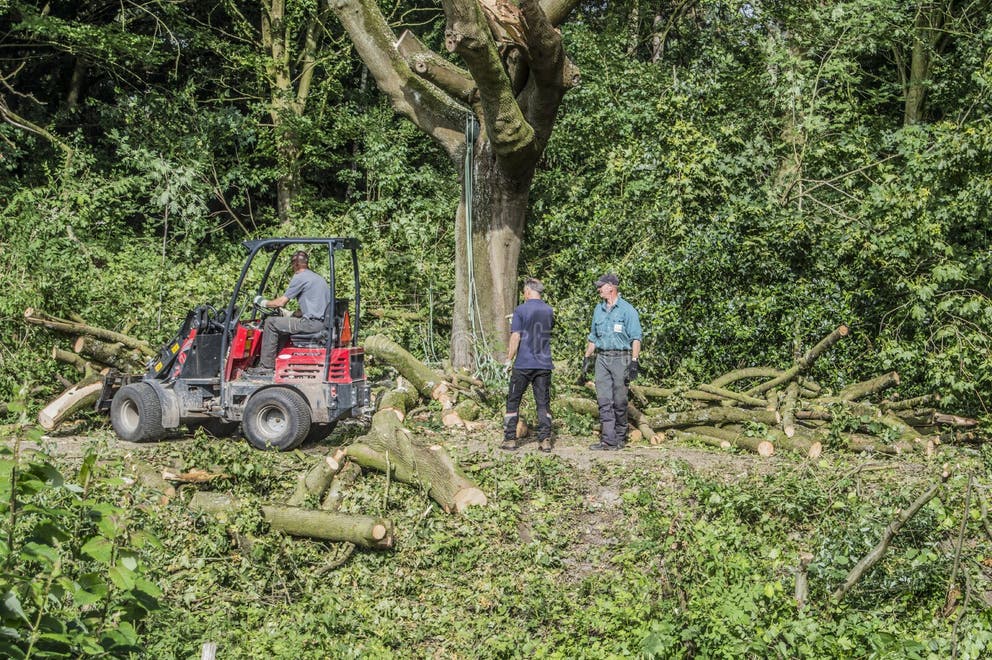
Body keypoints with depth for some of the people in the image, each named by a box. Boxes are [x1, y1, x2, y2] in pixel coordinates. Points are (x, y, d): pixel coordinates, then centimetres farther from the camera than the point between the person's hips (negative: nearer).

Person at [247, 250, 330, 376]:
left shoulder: (299, 278, -7)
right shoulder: (319, 278, 22)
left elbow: (281, 302, -6)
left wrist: (263, 303, 11)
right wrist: (291, 314, 28)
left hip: (312, 323, -9)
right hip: (323, 322, 9)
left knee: (271, 323, -3)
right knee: (282, 324, 25)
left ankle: (266, 367, -2)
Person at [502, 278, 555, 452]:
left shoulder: (521, 310, -7)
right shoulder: (549, 311, 8)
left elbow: (516, 337, -12)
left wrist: (509, 359, -3)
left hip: (523, 364, -4)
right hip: (544, 364, 4)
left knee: (513, 401, 7)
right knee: (543, 403, 6)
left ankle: (510, 439, 7)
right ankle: (545, 440, 1)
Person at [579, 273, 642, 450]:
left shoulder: (627, 310, -3)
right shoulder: (598, 310, 16)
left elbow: (635, 338, -6)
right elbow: (593, 337, 23)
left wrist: (634, 362, -14)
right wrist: (586, 359, 18)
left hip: (620, 358, -5)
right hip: (602, 358, 5)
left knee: (619, 401, 0)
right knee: (604, 400, -2)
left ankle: (620, 438, 11)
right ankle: (608, 440, -2)